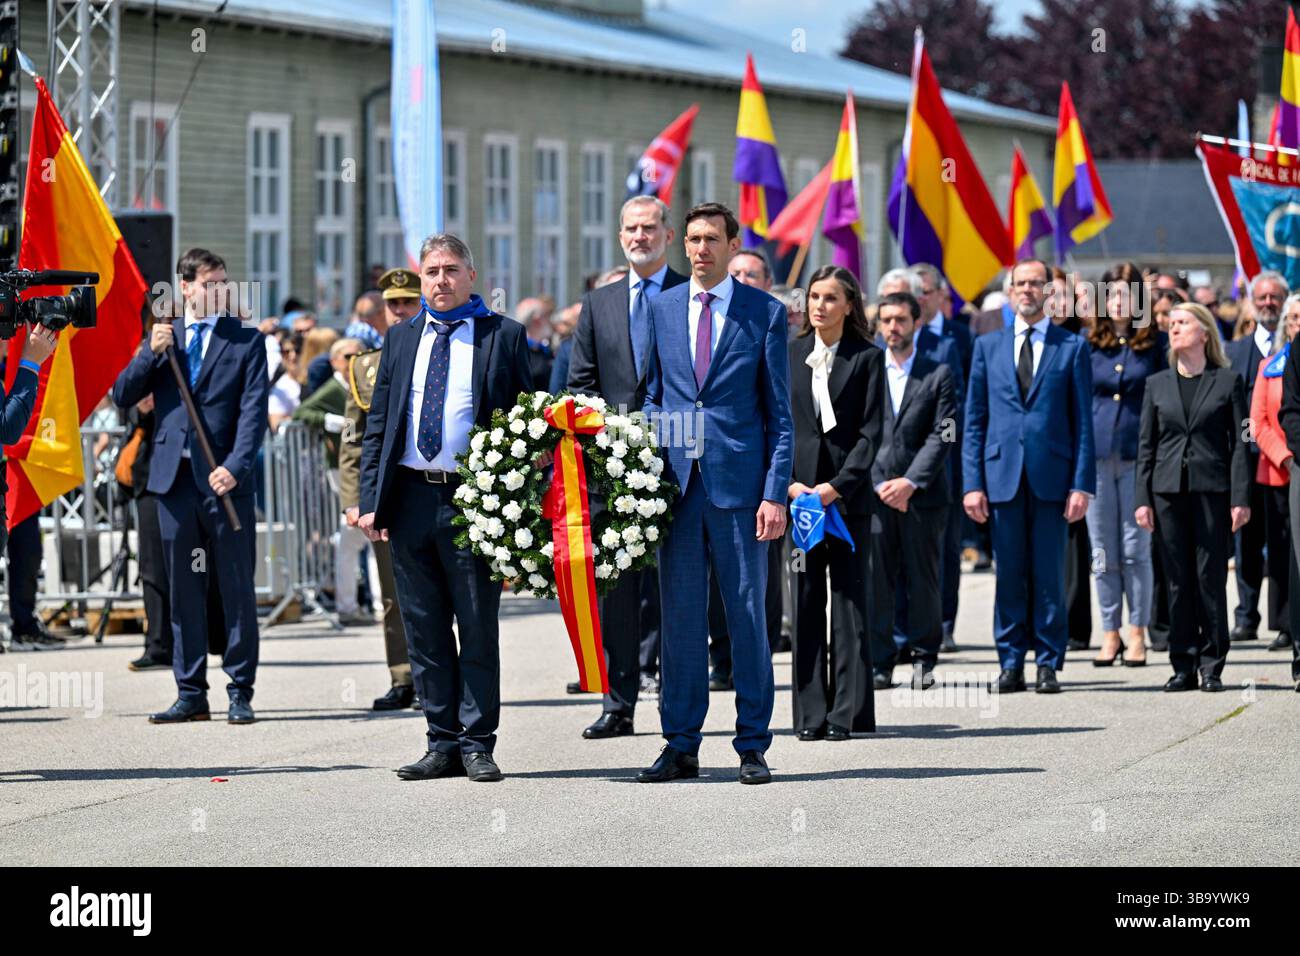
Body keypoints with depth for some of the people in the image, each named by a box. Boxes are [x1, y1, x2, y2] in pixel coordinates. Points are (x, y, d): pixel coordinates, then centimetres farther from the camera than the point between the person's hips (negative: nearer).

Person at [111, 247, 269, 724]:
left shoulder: (246, 341, 3)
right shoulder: (163, 337, 13)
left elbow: (253, 412, -5)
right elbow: (123, 396, 7)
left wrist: (235, 466, -19)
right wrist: (151, 353, -9)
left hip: (225, 480, -3)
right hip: (175, 477, 3)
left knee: (237, 589, 0)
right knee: (184, 590, 7)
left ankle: (240, 692, 5)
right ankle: (191, 693, 12)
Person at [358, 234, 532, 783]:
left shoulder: (504, 337, 3)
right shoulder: (401, 339, 14)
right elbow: (378, 424, 14)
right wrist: (370, 500, 5)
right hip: (410, 500, 4)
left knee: (477, 629, 0)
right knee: (424, 632, 7)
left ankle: (476, 745, 6)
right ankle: (443, 744, 13)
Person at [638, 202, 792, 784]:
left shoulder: (765, 313, 2)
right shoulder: (659, 309, 11)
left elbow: (779, 413, 1)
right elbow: (650, 396, 14)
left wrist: (775, 493, -7)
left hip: (740, 483, -2)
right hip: (676, 484, 3)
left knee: (747, 616, 1)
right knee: (679, 618, 5)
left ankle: (752, 747, 8)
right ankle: (681, 746, 11)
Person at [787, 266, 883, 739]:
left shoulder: (867, 358, 2)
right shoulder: (789, 355, 9)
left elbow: (870, 431, -2)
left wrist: (838, 486, -12)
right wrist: (789, 484, -7)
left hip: (848, 495, -2)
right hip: (798, 491, 2)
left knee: (850, 603, -2)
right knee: (806, 605, 2)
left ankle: (847, 713, 0)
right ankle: (811, 715, 5)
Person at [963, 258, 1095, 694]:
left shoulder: (1072, 347, 5)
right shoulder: (988, 346, 11)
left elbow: (1083, 422, 3)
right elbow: (974, 420, 10)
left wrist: (1082, 484, -5)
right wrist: (973, 483, 1)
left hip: (1051, 477, -2)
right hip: (1003, 476, 2)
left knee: (1049, 575, 0)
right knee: (1009, 575, 3)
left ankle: (1048, 665, 6)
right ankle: (1011, 663, 9)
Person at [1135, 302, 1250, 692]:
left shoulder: (1228, 382, 4)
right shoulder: (1157, 384, 12)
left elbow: (1240, 442, 1)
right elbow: (1146, 445, 11)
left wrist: (1240, 498, -7)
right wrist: (1142, 499, 3)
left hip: (1212, 489, -2)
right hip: (1169, 490, 3)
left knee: (1211, 579, -3)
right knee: (1178, 581, 3)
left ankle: (1211, 666, 3)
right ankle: (1183, 666, 8)